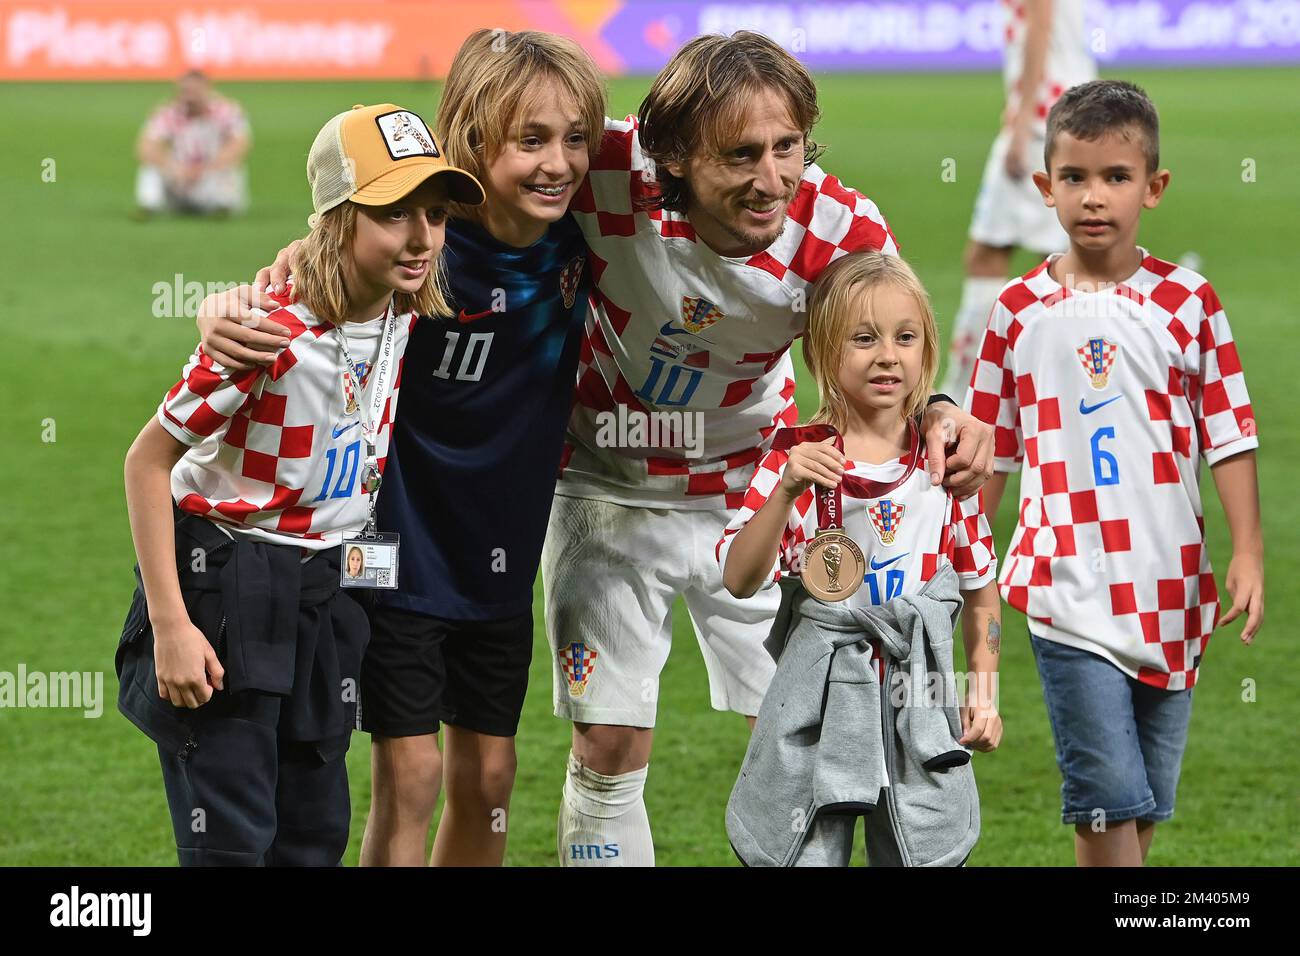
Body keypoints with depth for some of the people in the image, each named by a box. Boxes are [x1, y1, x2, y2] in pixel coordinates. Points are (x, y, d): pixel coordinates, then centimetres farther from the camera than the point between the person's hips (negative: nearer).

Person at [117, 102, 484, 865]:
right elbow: (148, 461, -18)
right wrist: (169, 625, -21)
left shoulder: (407, 323, -2)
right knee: (232, 838, -9)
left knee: (316, 836, 11)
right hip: (225, 587, -7)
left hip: (326, 594, 7)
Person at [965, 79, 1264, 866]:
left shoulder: (1186, 301, 1)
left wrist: (1248, 553, -3)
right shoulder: (1021, 311, 2)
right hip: (1070, 588, -1)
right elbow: (990, 451, 9)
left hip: (1169, 586, 2)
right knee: (1108, 799, -10)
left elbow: (1230, 436, 3)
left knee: (1146, 802, 9)